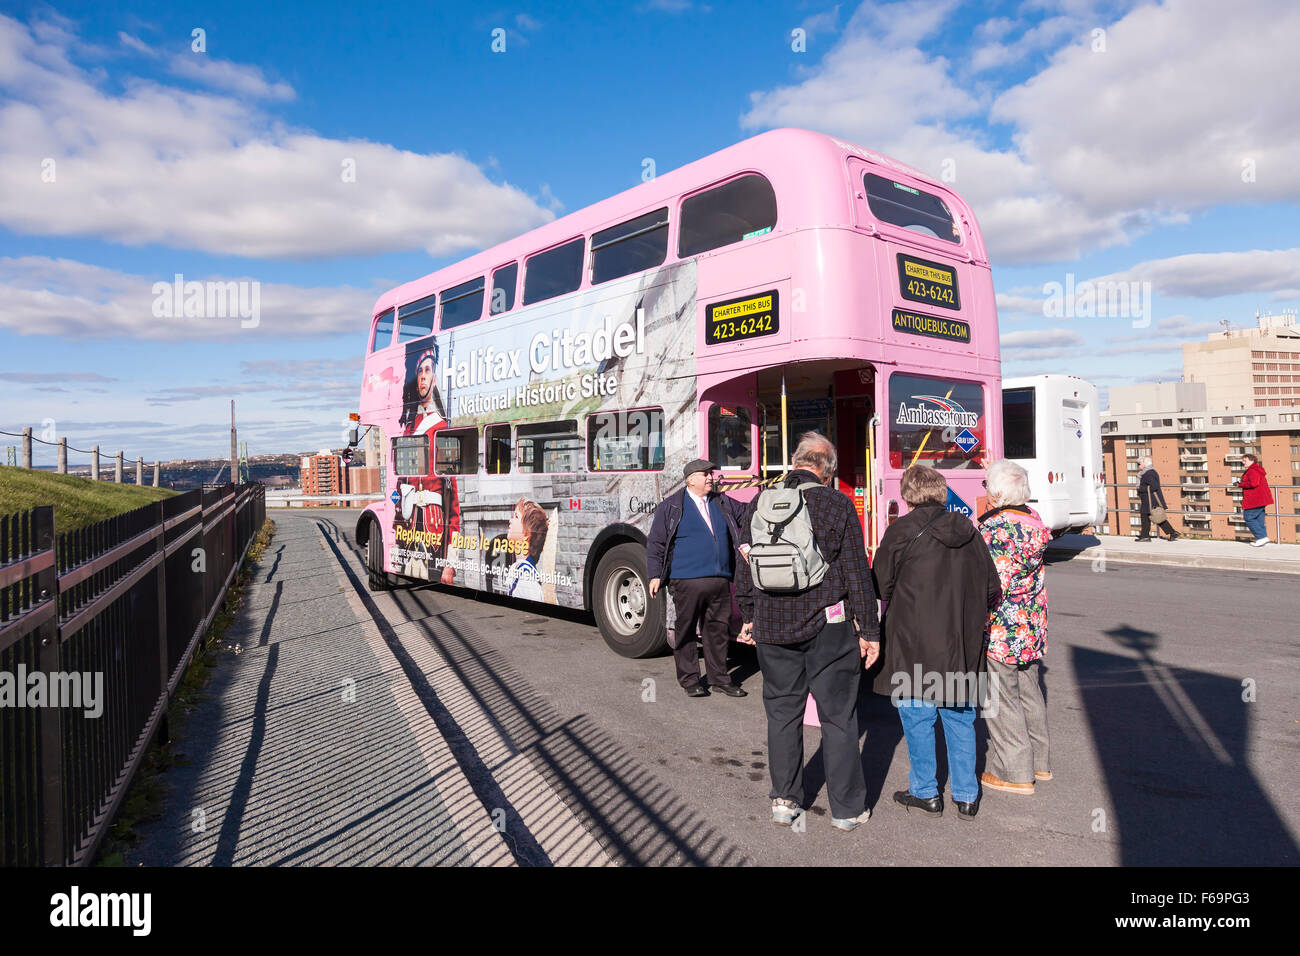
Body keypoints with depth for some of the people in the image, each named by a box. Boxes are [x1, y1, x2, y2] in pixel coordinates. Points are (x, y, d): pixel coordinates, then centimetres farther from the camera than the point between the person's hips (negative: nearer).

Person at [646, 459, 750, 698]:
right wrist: (655, 575, -4)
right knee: (686, 631, 3)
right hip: (686, 581, -4)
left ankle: (719, 677, 21)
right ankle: (689, 679, 14)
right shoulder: (671, 506, 1)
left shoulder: (723, 503, 15)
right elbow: (656, 544, 2)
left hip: (720, 580, 4)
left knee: (719, 629, 8)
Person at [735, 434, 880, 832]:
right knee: (838, 717, 8)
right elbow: (856, 572, -6)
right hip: (828, 628, -2)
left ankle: (784, 800, 23)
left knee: (782, 714, 14)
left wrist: (749, 616, 19)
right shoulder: (838, 505, -7)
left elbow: (744, 566, 7)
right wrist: (869, 630, 1)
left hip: (772, 628, 3)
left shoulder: (759, 504, 2)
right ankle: (847, 809, 18)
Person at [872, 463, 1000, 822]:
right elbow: (993, 589, 7)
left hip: (914, 643, -4)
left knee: (917, 717, 9)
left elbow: (881, 585, -5)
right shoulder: (968, 530, 2)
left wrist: (891, 616, 15)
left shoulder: (901, 531, -11)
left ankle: (925, 793, 20)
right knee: (960, 718, 15)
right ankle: (966, 796, 23)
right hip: (962, 645, 5)